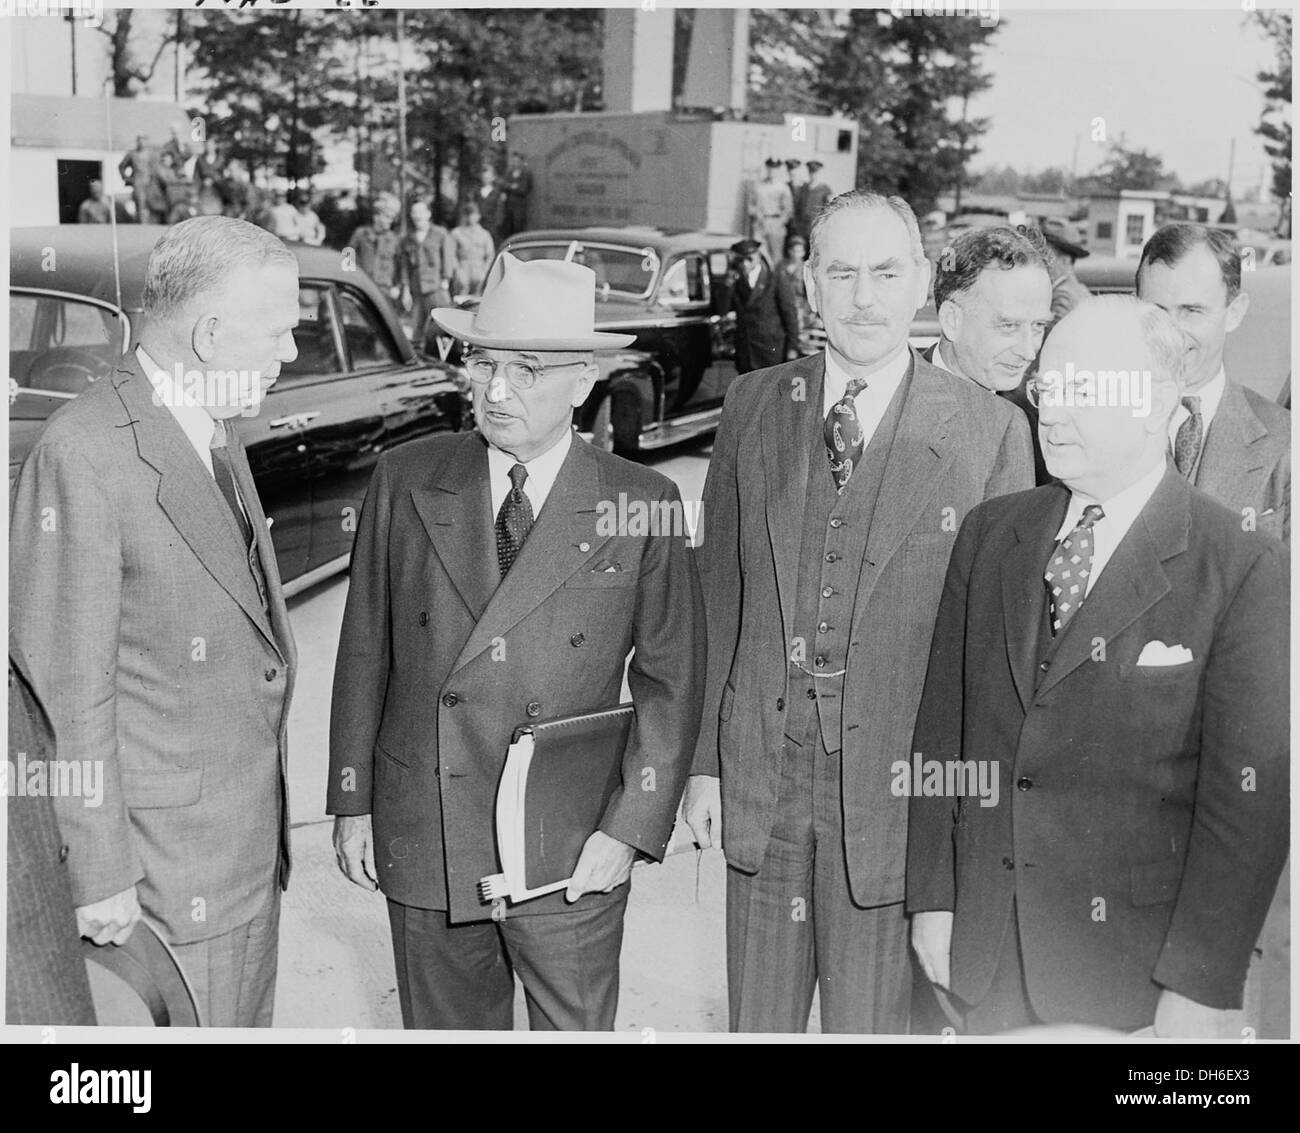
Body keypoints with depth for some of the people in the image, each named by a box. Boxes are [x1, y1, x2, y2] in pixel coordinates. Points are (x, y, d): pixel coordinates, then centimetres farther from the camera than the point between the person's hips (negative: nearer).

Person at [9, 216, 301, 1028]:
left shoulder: (216, 431, 10)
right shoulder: (84, 451, -19)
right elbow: (67, 685, -19)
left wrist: (270, 821, 14)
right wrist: (100, 874, -16)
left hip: (253, 832, 8)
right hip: (165, 854, -8)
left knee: (245, 1021, 19)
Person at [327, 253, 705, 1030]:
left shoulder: (643, 506, -6)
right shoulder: (406, 481, 0)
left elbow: (671, 681, -3)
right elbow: (365, 650, 5)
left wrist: (631, 828, -8)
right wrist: (353, 801, 5)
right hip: (421, 841, 2)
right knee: (443, 1026, 16)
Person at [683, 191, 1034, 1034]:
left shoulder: (990, 431, -7)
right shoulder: (752, 406, 3)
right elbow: (719, 592, 6)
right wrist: (704, 761, 5)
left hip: (896, 790, -3)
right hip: (761, 775, 3)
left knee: (872, 1021, 11)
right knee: (757, 1020, 17)